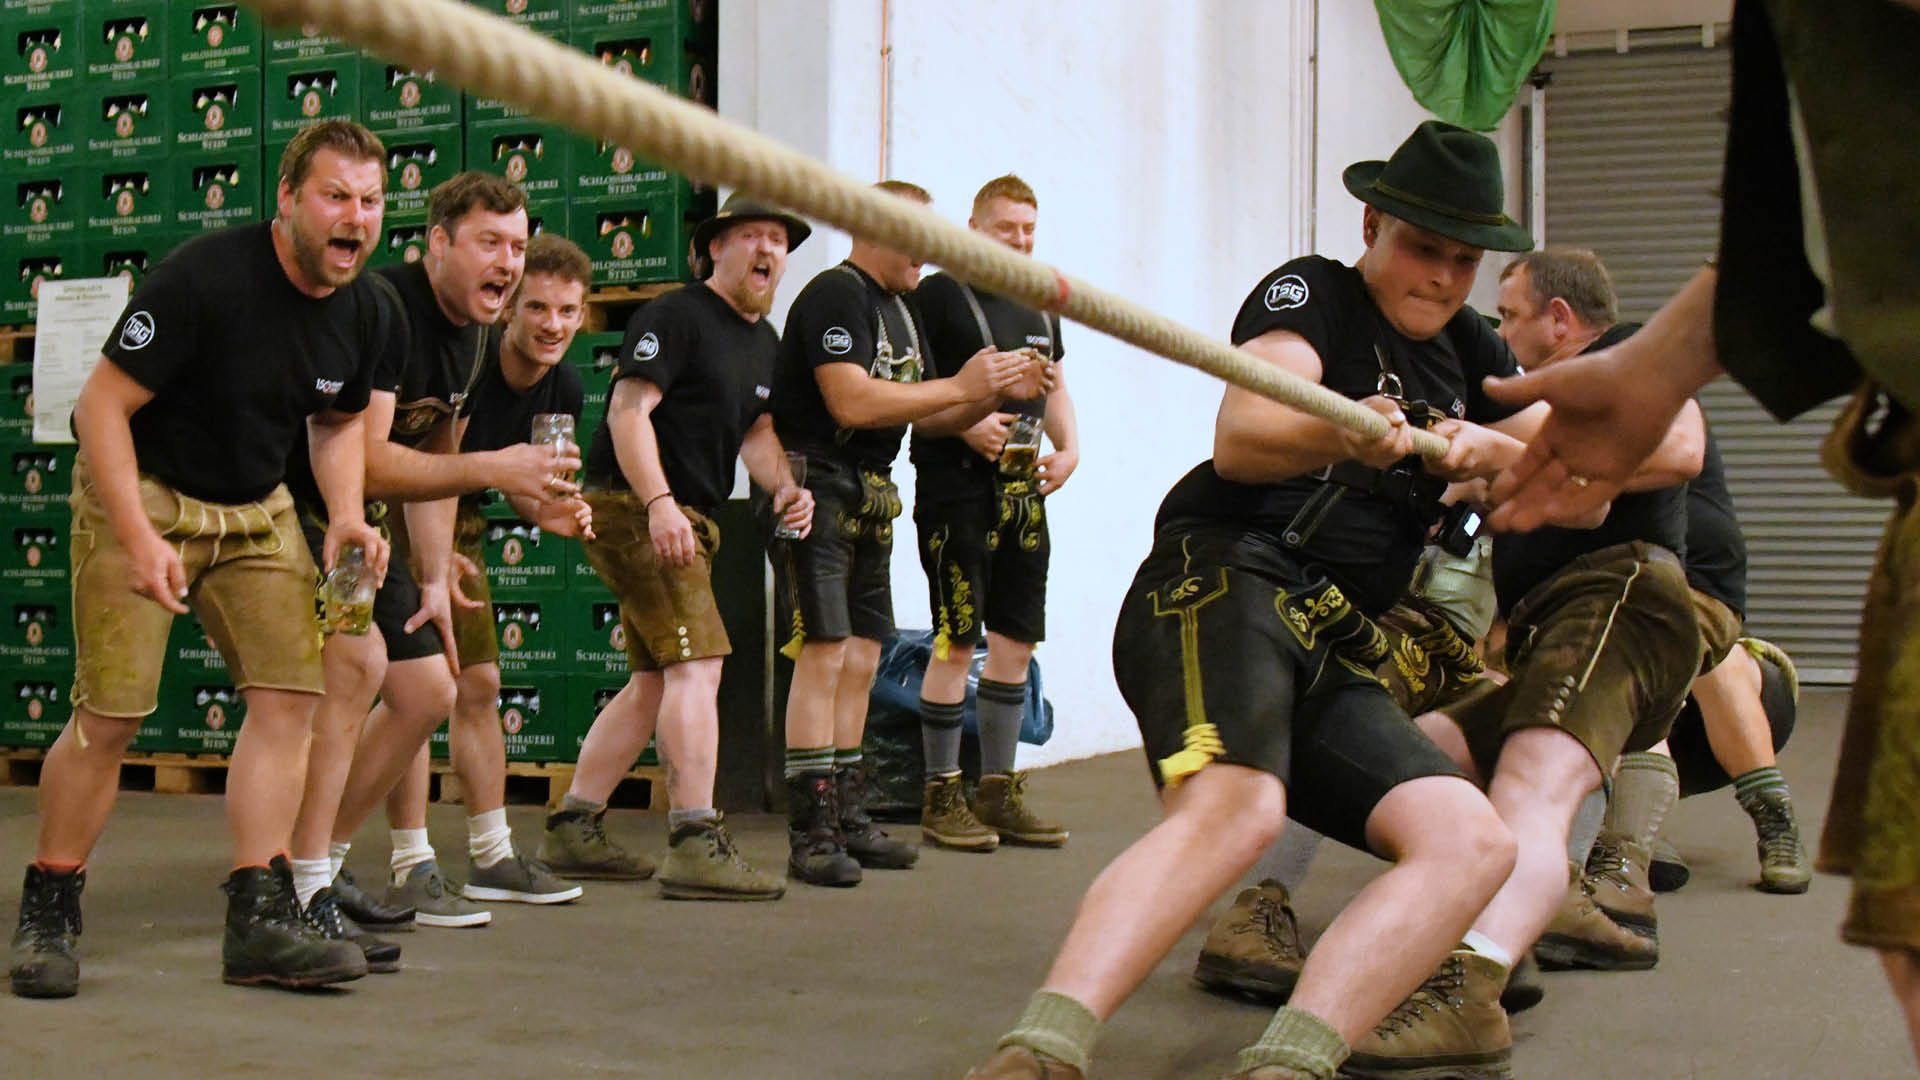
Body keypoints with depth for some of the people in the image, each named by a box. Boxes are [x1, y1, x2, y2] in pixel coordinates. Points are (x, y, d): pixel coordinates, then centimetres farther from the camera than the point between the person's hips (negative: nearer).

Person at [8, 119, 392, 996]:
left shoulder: (365, 312, -3)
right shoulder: (204, 276, -22)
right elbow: (102, 406, -19)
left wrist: (345, 515, -4)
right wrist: (139, 540, -27)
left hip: (256, 510, 6)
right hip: (141, 494, -6)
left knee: (291, 692, -6)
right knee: (110, 715, -9)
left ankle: (259, 921, 0)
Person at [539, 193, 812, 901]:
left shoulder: (764, 340, 18)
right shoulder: (676, 316, -10)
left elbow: (756, 431, 22)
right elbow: (629, 409, -18)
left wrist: (784, 486, 1)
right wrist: (659, 502, -28)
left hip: (689, 521, 10)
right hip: (633, 508, -10)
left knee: (656, 680, 12)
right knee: (697, 662, -17)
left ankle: (573, 829, 20)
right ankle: (696, 847, -17)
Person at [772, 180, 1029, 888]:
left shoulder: (900, 308, 18)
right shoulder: (836, 294, -11)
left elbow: (925, 414, 21)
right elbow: (852, 403, -22)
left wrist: (991, 395, 4)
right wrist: (961, 386, -16)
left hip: (870, 497, 9)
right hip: (817, 489, -9)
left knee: (860, 661, 10)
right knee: (823, 653, -12)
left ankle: (848, 821, 17)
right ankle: (810, 836, -9)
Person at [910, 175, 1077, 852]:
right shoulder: (936, 296, -4)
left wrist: (1069, 448, 8)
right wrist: (966, 423, -21)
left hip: (1022, 489, 7)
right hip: (955, 486, -7)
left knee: (1016, 639, 9)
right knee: (956, 642, -7)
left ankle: (998, 791, 18)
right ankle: (941, 796, 3)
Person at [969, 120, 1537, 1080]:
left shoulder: (1466, 351, 25)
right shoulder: (1313, 294, 4)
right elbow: (1239, 437, -14)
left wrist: (1488, 450, 2)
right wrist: (1339, 435, -36)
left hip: (1331, 659, 8)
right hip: (1226, 581, -7)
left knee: (1474, 843, -14)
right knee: (1236, 807, -36)